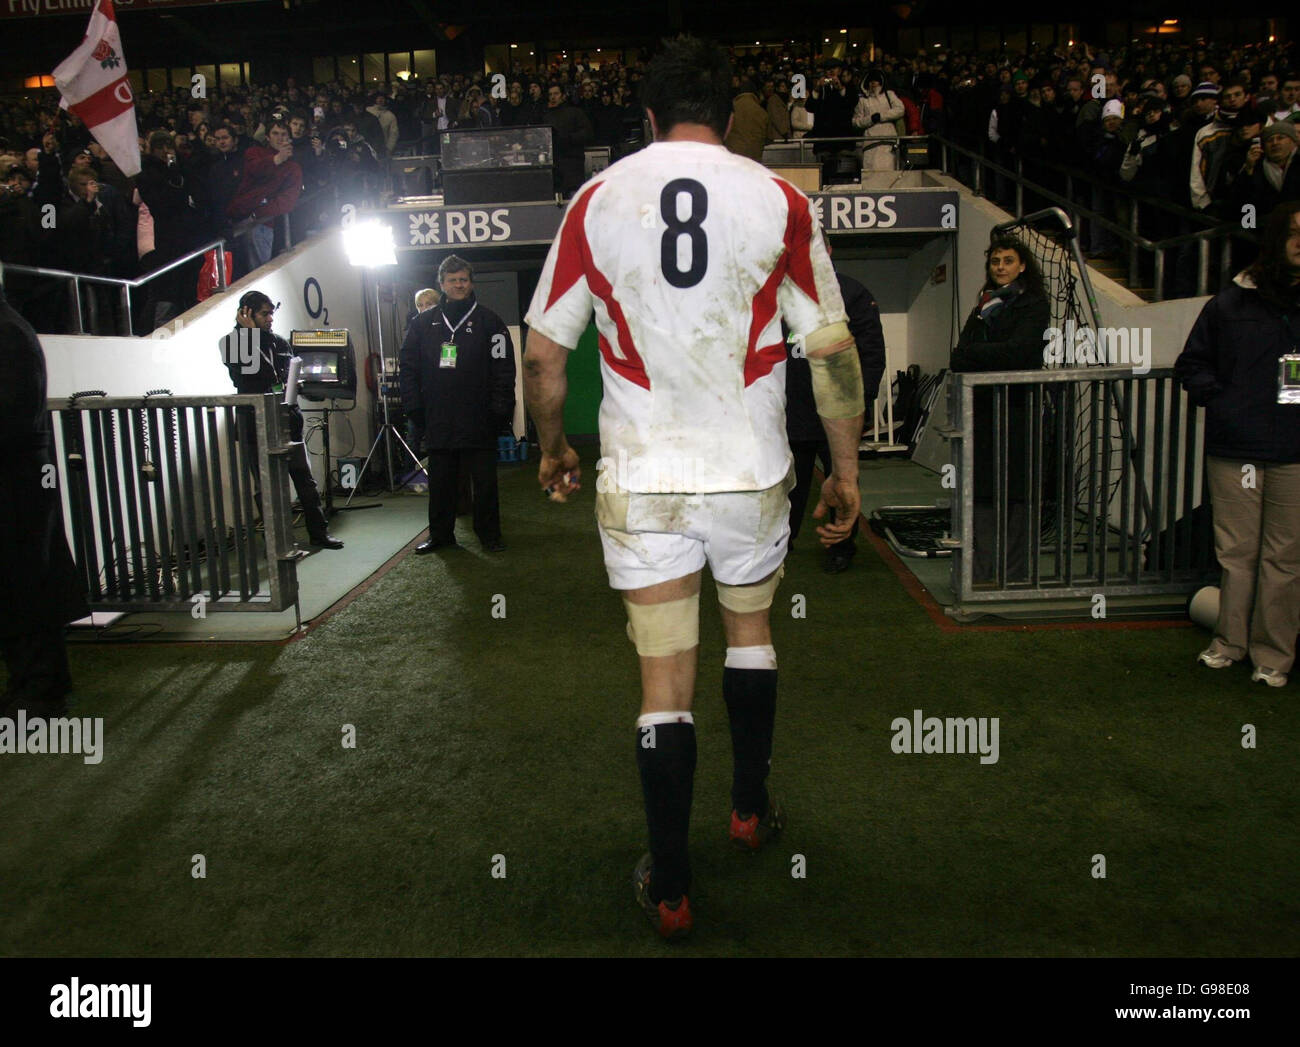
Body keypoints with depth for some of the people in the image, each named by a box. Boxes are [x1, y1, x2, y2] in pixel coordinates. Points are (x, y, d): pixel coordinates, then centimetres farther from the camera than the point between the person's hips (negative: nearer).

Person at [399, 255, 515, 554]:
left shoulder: (488, 321, 4)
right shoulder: (424, 323, 11)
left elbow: (504, 369, 0)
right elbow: (407, 368, 12)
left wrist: (499, 411, -8)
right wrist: (414, 409, 2)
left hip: (479, 423, -2)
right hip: (438, 422, 3)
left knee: (484, 481, 2)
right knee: (440, 482, 9)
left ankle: (489, 533, 14)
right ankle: (441, 534, 21)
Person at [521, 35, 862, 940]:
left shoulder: (598, 199, 0)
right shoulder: (780, 200, -2)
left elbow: (543, 352, 3)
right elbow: (834, 350, -3)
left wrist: (553, 447, 18)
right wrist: (847, 468, 7)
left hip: (640, 481, 0)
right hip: (752, 474, 1)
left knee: (665, 681, 8)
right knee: (751, 632, 25)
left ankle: (670, 890, 17)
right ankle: (752, 808, 41)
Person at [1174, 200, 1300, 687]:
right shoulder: (1230, 304, 6)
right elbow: (1192, 362, 14)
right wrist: (1217, 399, -1)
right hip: (1234, 449, 1)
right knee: (1236, 551, 8)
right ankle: (1229, 642, 23)